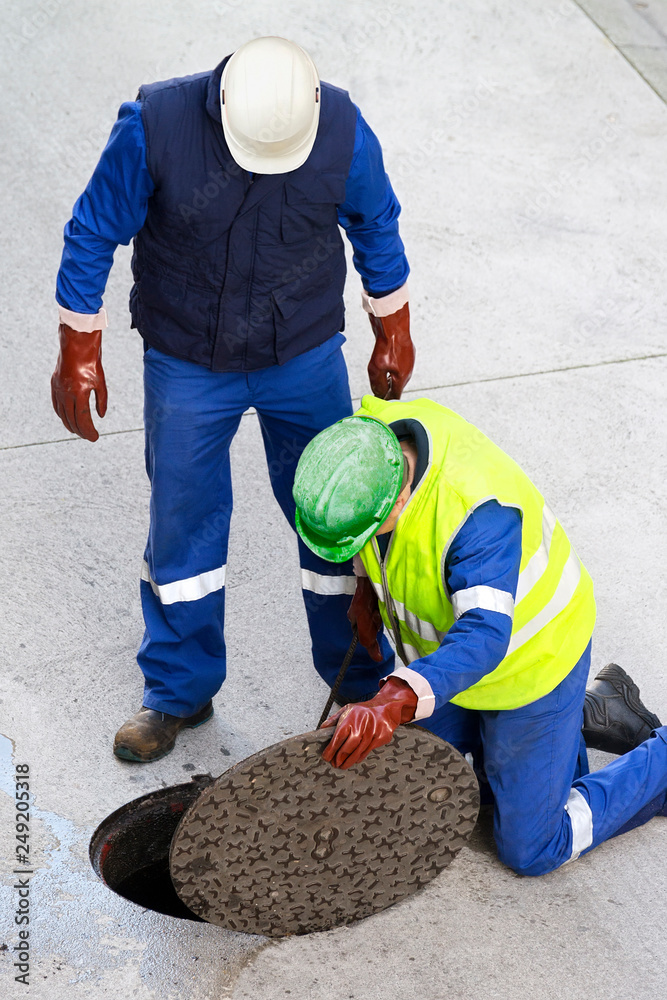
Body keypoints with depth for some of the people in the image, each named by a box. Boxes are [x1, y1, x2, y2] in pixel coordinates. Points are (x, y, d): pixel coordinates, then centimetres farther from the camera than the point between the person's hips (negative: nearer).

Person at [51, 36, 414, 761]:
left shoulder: (344, 132, -18)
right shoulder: (154, 126, -23)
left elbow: (377, 228, 1)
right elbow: (94, 233, -10)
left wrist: (393, 334, 10)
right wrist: (79, 352, -6)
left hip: (305, 361, 1)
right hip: (187, 367, -1)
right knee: (182, 527, 8)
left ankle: (362, 680, 29)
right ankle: (179, 692, 28)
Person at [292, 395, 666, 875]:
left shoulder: (477, 511, -42)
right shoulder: (363, 441, -20)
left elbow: (483, 637, -50)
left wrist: (395, 702, -64)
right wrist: (372, 585, 14)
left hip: (528, 659, -8)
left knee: (530, 850, 1)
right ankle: (591, 715, 30)